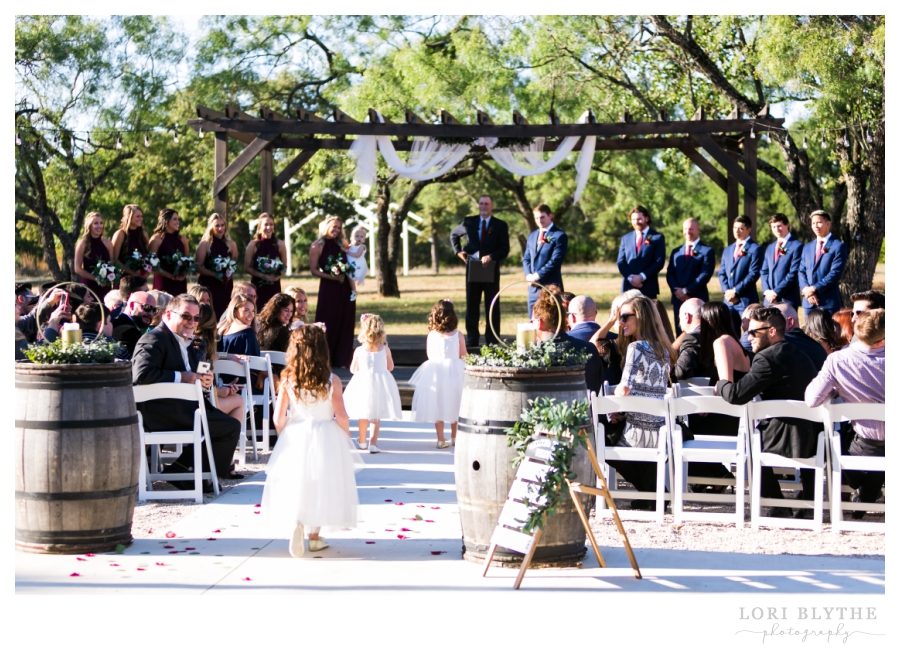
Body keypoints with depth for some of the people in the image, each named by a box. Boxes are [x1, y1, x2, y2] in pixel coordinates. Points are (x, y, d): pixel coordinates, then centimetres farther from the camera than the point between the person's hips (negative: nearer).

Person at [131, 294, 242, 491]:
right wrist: (182, 377, -19)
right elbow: (142, 374, -24)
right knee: (231, 427, -13)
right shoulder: (154, 339, -9)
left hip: (181, 406, 10)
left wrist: (203, 380, 2)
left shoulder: (186, 342, 21)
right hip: (160, 413, -10)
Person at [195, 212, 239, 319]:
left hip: (226, 285, 4)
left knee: (224, 313, 6)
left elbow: (235, 264, 17)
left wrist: (230, 273, -4)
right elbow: (199, 267, -8)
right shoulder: (204, 244, -3)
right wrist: (215, 275, -18)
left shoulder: (231, 244, 9)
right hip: (208, 285, -4)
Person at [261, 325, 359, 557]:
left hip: (295, 438, 1)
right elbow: (341, 416, -10)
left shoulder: (287, 381, -7)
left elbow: (279, 418, -6)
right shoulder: (332, 381, -10)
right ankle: (315, 536, 15)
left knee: (296, 486, 11)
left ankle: (296, 524, -13)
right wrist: (346, 435, 9)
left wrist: (284, 436, 13)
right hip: (326, 440, -1)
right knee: (320, 486, 13)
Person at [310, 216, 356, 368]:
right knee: (329, 324, -3)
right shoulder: (318, 245, -4)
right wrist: (331, 277, -18)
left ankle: (342, 359, 9)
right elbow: (314, 270, -9)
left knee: (345, 324, 4)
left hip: (345, 288, 5)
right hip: (328, 288, -5)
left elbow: (348, 267, 19)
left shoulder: (341, 245, 13)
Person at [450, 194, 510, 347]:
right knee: (471, 306, 5)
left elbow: (505, 249, -2)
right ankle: (471, 341, 10)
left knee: (492, 307, 2)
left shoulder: (500, 225, 1)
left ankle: (492, 342, 4)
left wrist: (491, 257, -19)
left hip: (491, 270, -2)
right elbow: (454, 235, 22)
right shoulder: (469, 222, 7)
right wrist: (458, 251, 7)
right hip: (472, 269, 2)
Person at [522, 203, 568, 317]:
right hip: (533, 286, 7)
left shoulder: (559, 236, -5)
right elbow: (526, 258, 17)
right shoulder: (532, 235, 18)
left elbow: (555, 260, -13)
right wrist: (528, 275, -2)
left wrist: (538, 275, -15)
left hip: (550, 286, -7)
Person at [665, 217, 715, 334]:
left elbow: (705, 274, -9)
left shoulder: (707, 251, 1)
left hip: (698, 299, -5)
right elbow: (670, 274, 12)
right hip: (678, 298, 5)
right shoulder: (676, 252, 18)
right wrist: (676, 290, -7)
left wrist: (686, 290, -13)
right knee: (680, 332, 3)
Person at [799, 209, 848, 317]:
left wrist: (814, 288, -14)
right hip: (809, 302, 5)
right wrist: (806, 289, -8)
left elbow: (835, 273, -11)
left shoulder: (838, 246, -2)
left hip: (829, 301, -5)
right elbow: (802, 271, 12)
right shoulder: (807, 247, 18)